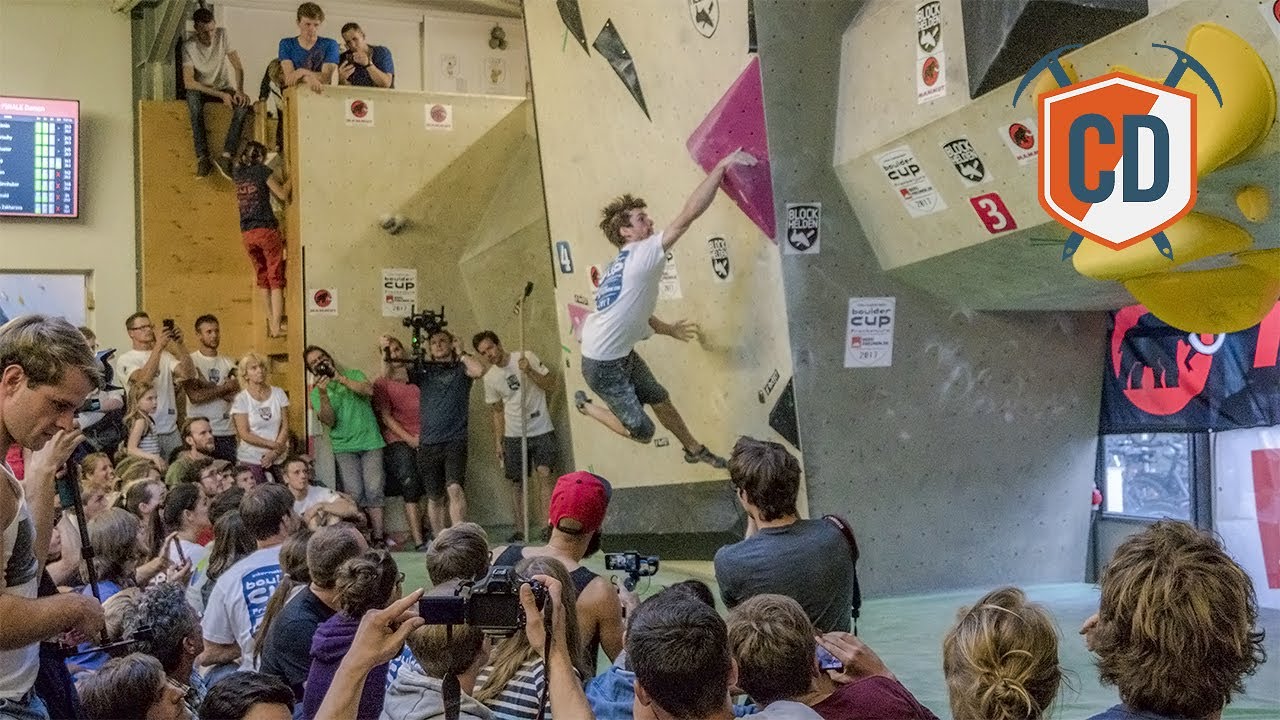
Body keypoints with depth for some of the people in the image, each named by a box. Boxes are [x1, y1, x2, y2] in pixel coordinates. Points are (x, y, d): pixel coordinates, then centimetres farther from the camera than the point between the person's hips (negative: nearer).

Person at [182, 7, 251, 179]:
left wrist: (240, 91, -26)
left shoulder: (222, 34, -9)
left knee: (244, 105, -30)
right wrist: (220, 94, -28)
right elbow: (188, 82, -22)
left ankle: (226, 156, -35)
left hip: (225, 88, 2)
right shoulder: (189, 46, -15)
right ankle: (202, 157, -40)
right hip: (202, 90, -2)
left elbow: (238, 66, -8)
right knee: (192, 96, -38)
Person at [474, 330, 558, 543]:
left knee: (543, 474, -16)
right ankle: (520, 530, 12)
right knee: (516, 483, 4)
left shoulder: (526, 358, -4)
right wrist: (498, 443, 10)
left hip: (541, 430, -3)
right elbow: (498, 412, 14)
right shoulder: (490, 378, 6)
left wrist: (529, 371, -20)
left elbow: (551, 385, -5)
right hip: (513, 435, 3)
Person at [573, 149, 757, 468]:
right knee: (641, 431, -2)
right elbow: (689, 214, -31)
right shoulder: (643, 253, -22)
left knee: (660, 399, 22)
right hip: (603, 365, -10)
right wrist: (721, 167, -30)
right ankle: (586, 406, 17)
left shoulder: (624, 263, 7)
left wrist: (667, 329, 33)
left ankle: (694, 449, 41)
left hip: (623, 354, 10)